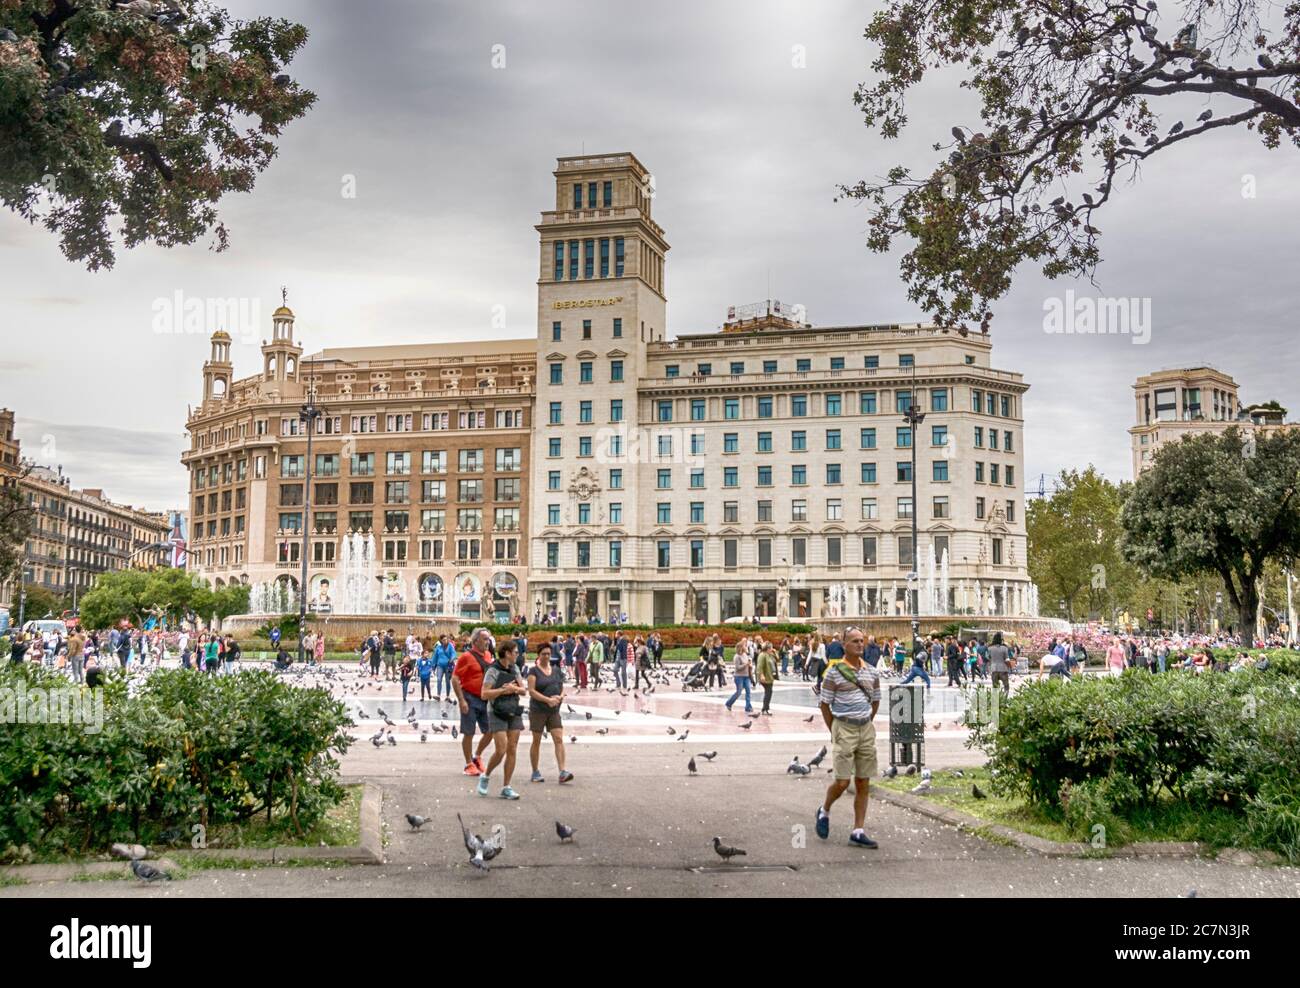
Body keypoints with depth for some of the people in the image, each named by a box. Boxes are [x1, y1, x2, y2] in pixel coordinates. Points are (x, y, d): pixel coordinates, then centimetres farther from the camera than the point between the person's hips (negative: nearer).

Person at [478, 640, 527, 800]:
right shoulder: (493, 671, -11)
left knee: (512, 750, 1)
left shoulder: (514, 670, 9)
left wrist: (514, 688, -10)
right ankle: (485, 776, 13)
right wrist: (503, 690, -18)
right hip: (497, 714, -6)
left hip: (514, 713, 6)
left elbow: (524, 691, 10)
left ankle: (506, 788, 6)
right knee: (501, 750, -12)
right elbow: (485, 694, -16)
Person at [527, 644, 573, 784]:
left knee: (559, 739, -9)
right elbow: (531, 691, -13)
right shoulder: (534, 671, -5)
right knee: (536, 741, 6)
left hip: (554, 711, 4)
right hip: (538, 710, -4)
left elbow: (562, 689, 15)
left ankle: (562, 772, -14)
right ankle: (535, 772, 18)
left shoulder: (557, 670, 11)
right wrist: (548, 700, -23)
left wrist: (560, 697, -8)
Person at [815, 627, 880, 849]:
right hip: (844, 728, -5)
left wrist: (866, 723, 14)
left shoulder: (872, 672, 7)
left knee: (863, 783, 5)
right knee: (842, 781, -7)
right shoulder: (834, 672, -8)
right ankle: (824, 811, 22)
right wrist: (834, 732, 1)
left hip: (866, 729, 5)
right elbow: (825, 704, -2)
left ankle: (858, 831, 10)